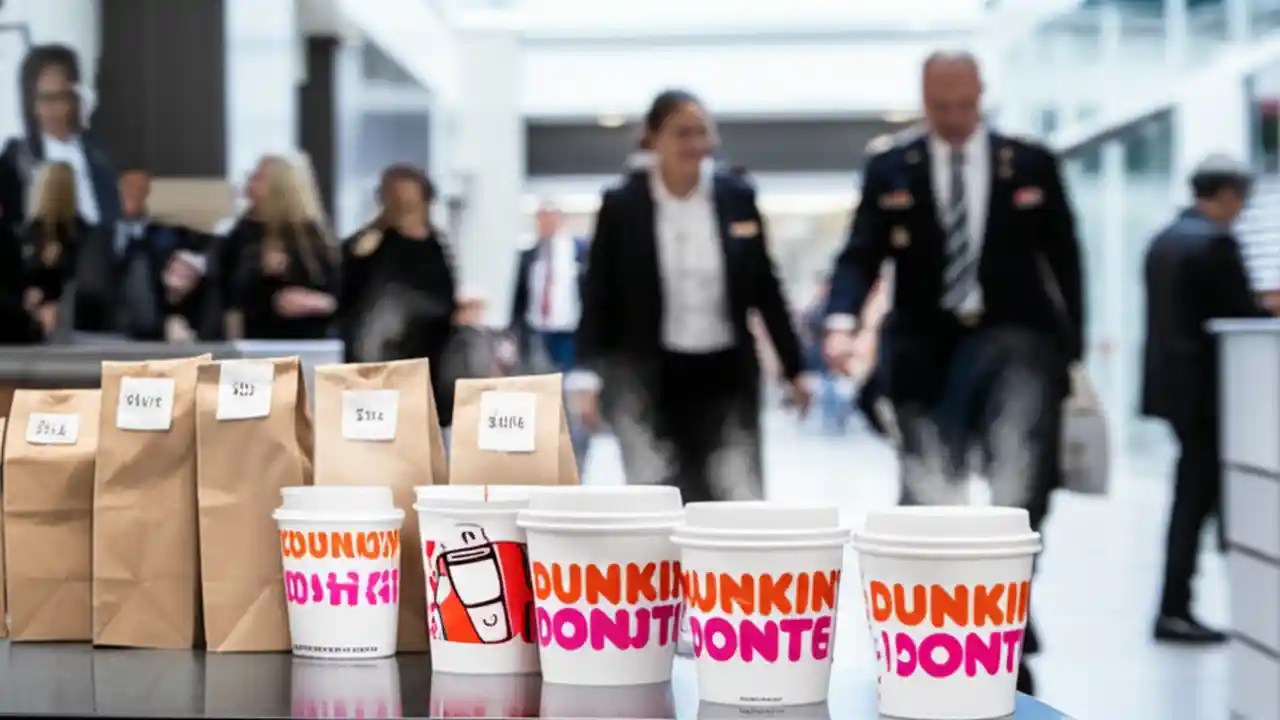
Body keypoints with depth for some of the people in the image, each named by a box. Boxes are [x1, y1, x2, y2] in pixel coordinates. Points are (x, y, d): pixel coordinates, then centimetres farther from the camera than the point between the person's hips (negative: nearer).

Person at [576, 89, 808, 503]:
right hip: (652, 377, -2)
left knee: (739, 496, 0)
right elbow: (598, 296, -3)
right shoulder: (621, 205, -5)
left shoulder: (737, 198, 1)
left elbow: (765, 288, 7)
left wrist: (792, 368, 8)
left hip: (726, 374, 2)